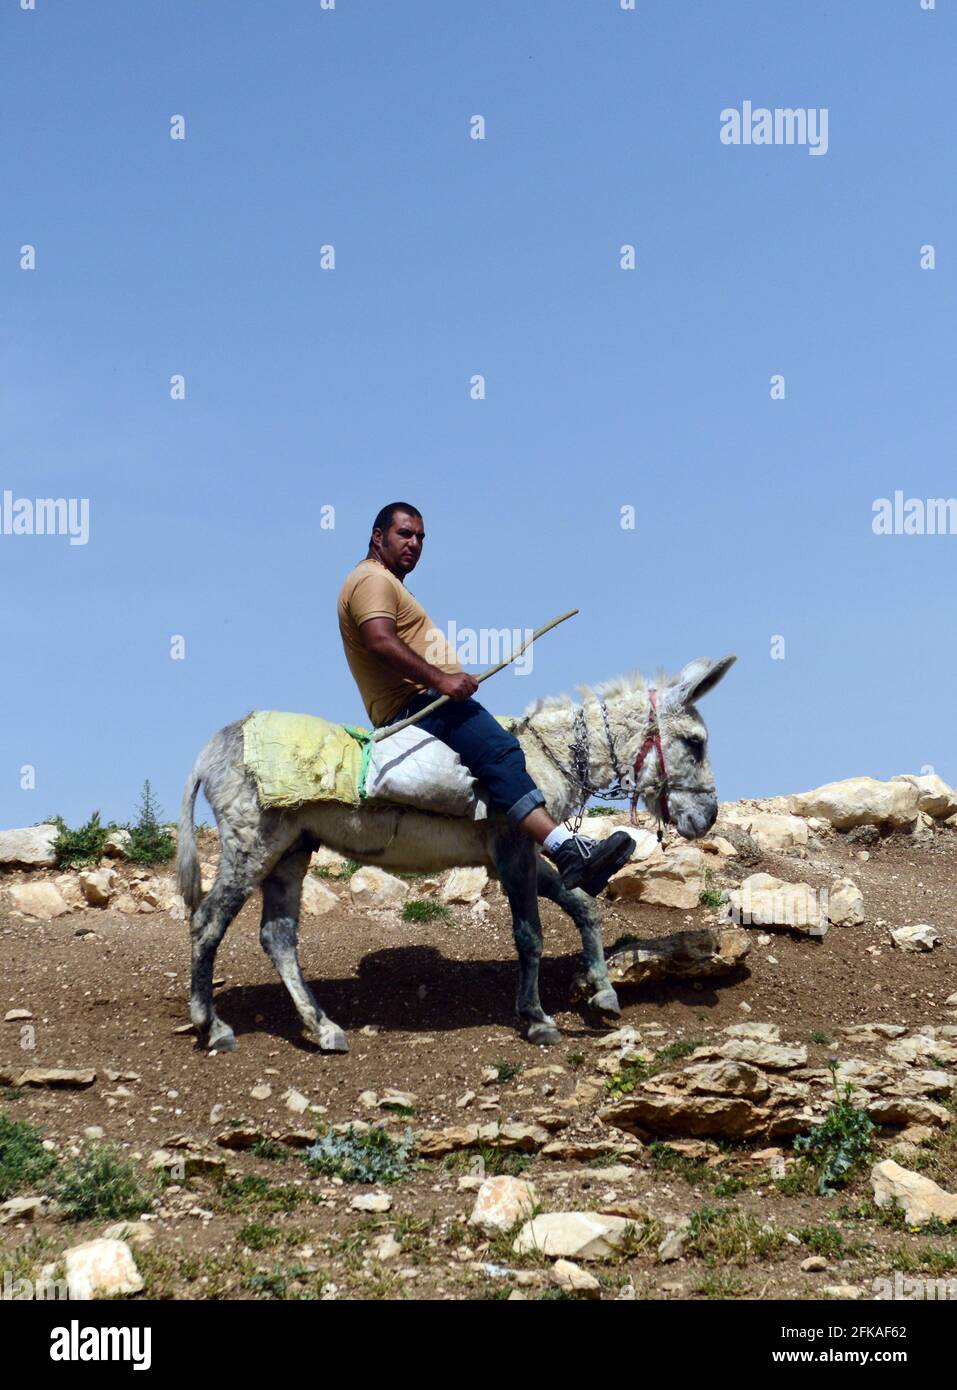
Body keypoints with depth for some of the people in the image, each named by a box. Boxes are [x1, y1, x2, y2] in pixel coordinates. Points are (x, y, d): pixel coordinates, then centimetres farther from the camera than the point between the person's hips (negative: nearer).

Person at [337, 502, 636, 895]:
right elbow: (381, 641, -23)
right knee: (500, 752, -29)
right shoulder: (373, 579, -5)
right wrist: (440, 678, -27)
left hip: (422, 705, 12)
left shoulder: (386, 583, 30)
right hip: (414, 704, -12)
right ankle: (565, 848, -45)